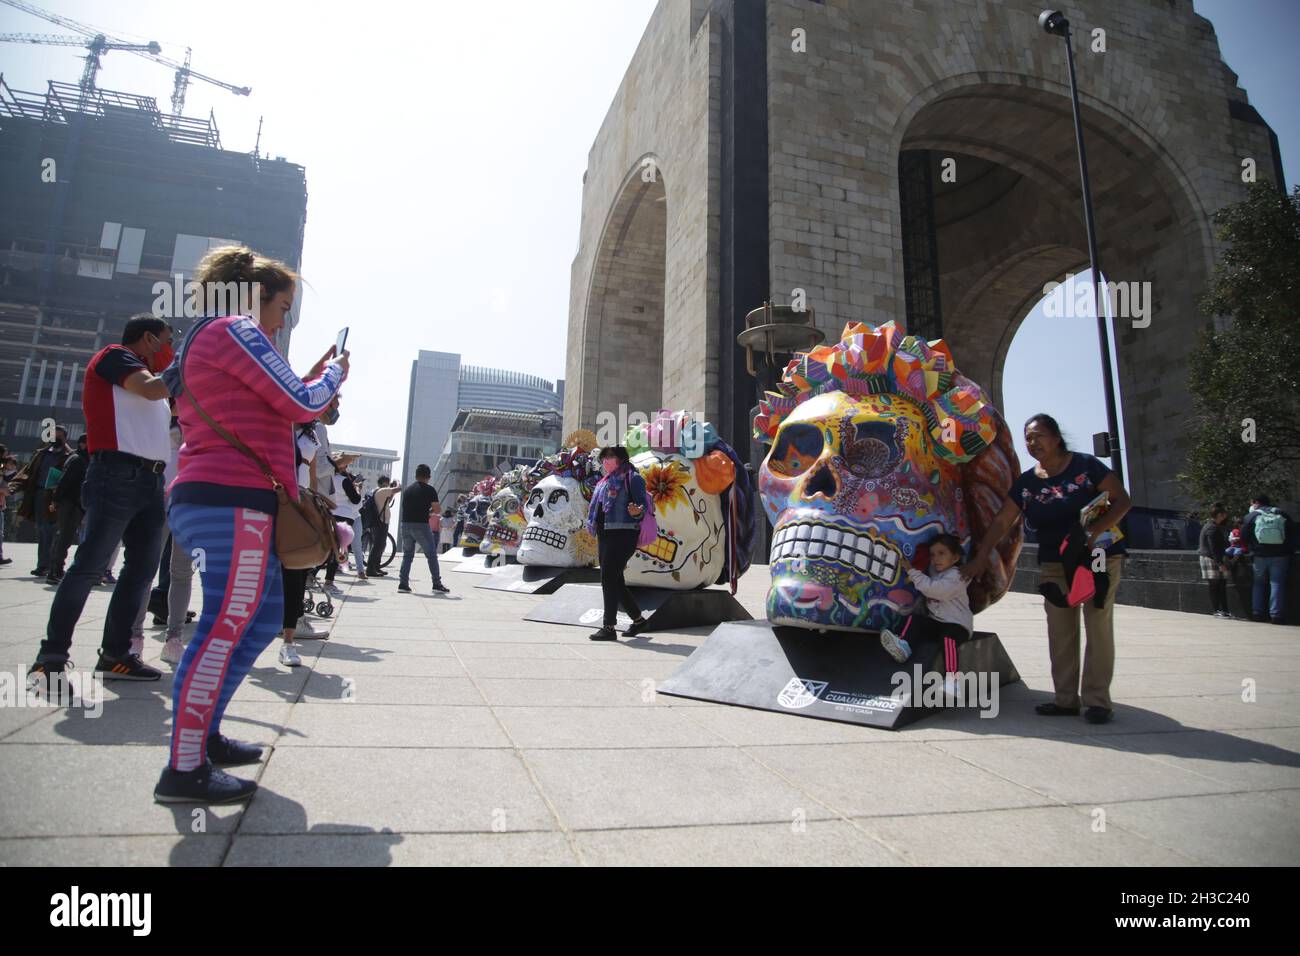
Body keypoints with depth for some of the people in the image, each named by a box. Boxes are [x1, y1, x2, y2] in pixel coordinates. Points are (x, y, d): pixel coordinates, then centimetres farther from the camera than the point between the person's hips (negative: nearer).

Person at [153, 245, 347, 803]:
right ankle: (184, 770, -8)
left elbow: (268, 412, 28)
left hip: (204, 499, 11)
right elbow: (302, 406, -9)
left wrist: (310, 379, 21)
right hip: (233, 500, -11)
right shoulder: (235, 330, -4)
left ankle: (203, 735, 21)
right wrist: (333, 375, 9)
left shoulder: (205, 341, 28)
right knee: (225, 627, -11)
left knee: (263, 620, 14)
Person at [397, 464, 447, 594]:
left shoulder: (406, 489, 14)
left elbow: (405, 506, 15)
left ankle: (403, 584, 7)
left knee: (407, 555, 13)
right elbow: (436, 509, -5)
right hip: (421, 525, -5)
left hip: (406, 524, 5)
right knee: (431, 555, 2)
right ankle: (437, 584, 2)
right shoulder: (430, 490, -3)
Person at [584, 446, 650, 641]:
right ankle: (638, 618, 26)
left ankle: (609, 627, -4)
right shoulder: (607, 481, 19)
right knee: (615, 581, 12)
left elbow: (643, 506, -12)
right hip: (605, 534, 9)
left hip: (622, 534, -9)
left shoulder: (632, 478, -6)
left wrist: (637, 512, -32)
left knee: (609, 579, -10)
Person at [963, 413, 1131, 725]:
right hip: (1053, 564, 4)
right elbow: (1002, 522, 4)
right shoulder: (1026, 482, 5)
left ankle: (1097, 700, 6)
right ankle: (1066, 699, 12)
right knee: (1060, 631, 4)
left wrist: (1094, 532, -20)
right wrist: (980, 558, -1)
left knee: (1098, 627, -2)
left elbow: (1122, 500, -7)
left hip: (1099, 557, -4)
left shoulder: (1085, 466, -7)